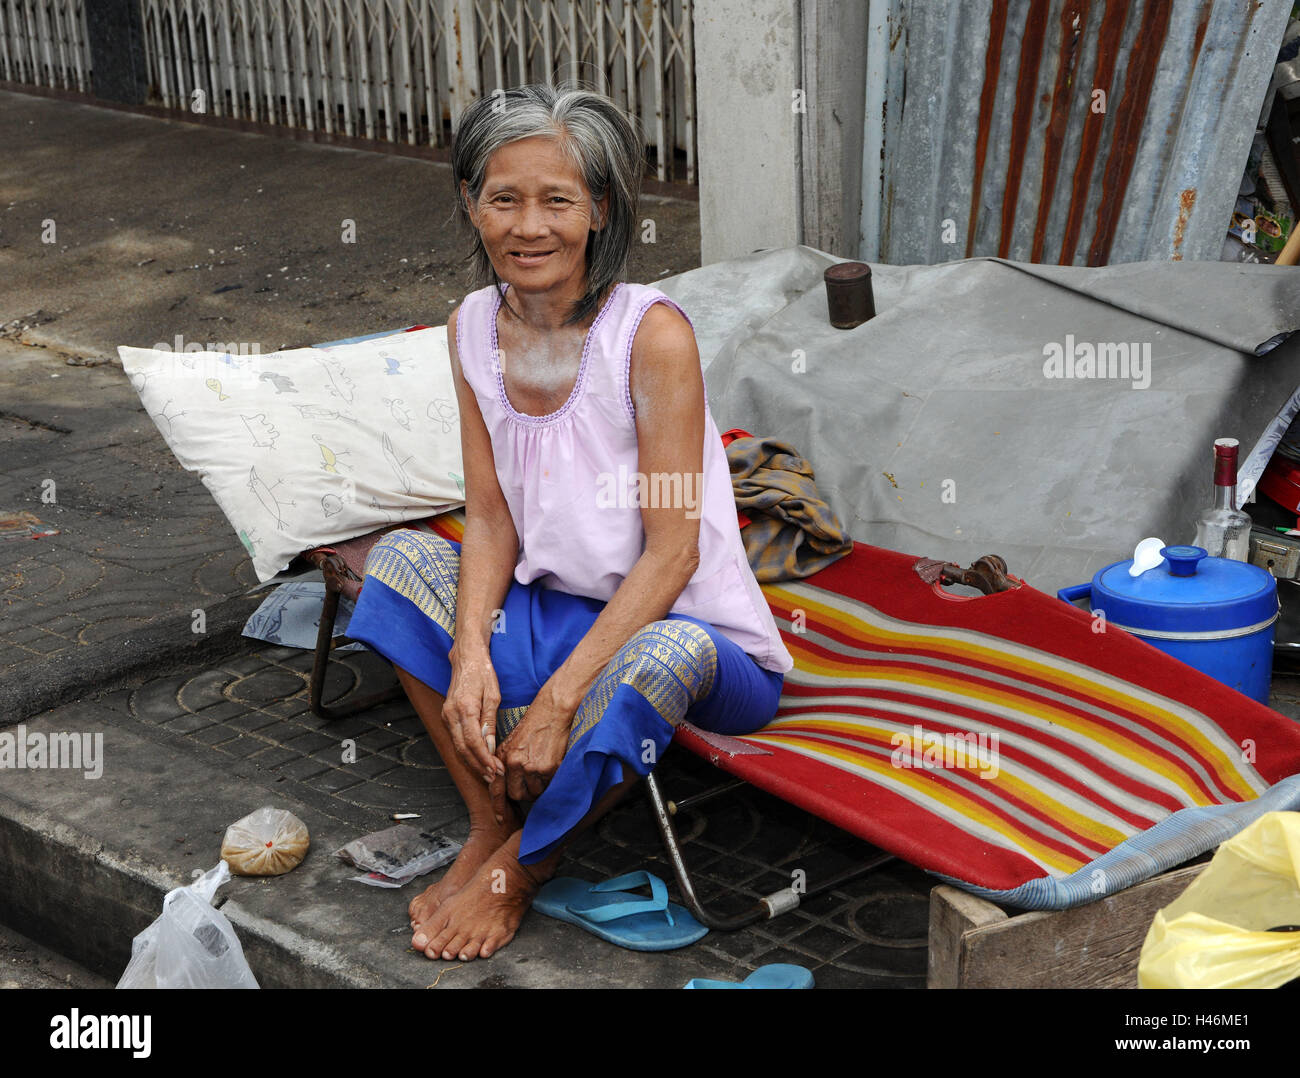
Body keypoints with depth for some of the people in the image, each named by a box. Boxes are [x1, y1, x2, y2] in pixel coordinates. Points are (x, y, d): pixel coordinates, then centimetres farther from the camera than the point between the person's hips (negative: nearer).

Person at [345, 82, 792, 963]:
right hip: (551, 613, 6)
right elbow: (491, 519, 0)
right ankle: (492, 824, -5)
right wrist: (471, 654, -18)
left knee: (660, 654, -38)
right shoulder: (475, 329, 0)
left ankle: (517, 872, -11)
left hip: (694, 632, -6)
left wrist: (558, 701, -25)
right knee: (400, 556, -9)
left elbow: (670, 554, -20)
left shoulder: (652, 333, -19)